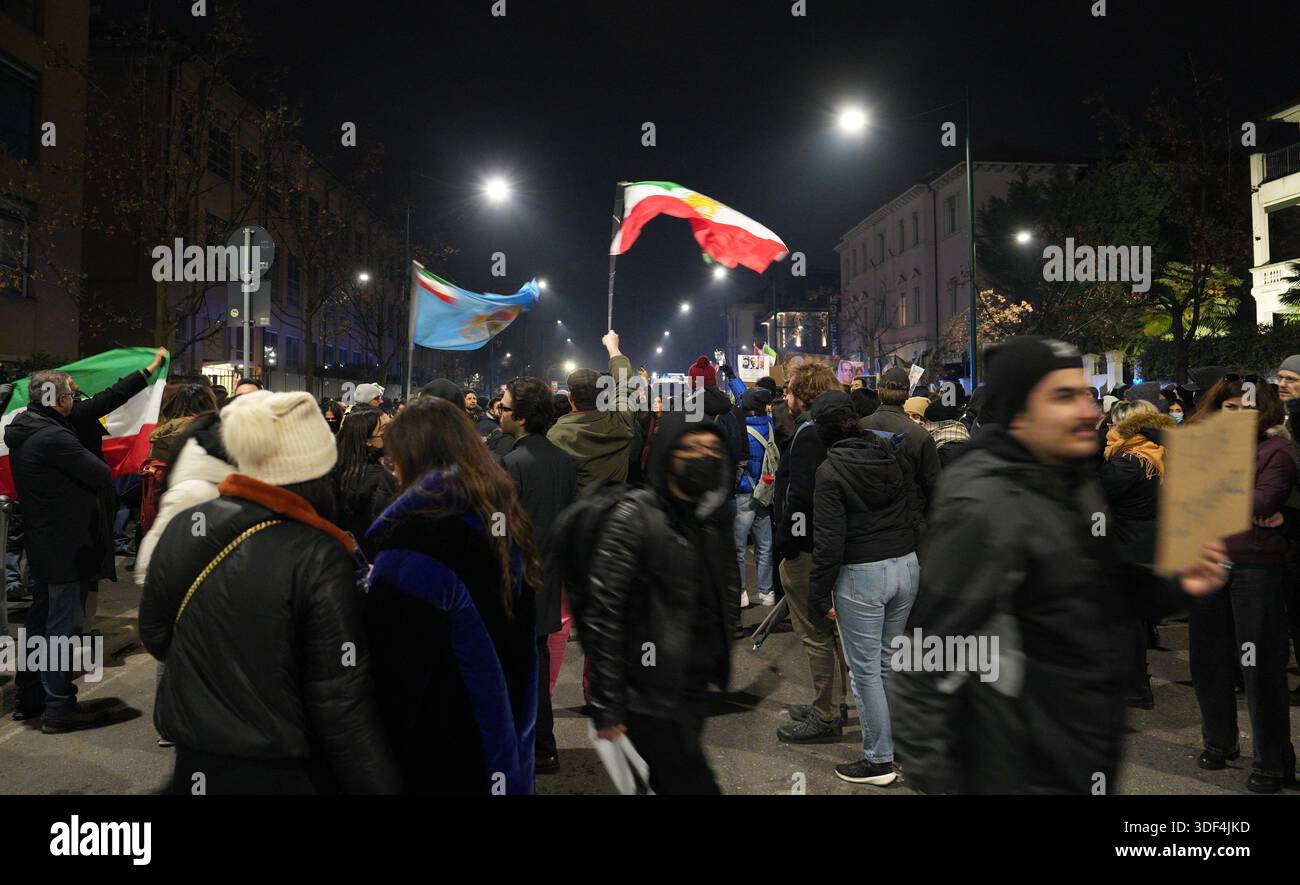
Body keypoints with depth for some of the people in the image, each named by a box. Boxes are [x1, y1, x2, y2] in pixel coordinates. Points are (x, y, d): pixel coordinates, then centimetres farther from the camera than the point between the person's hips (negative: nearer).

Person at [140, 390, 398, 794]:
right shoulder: (319, 558, -23)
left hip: (197, 764, 5)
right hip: (289, 774, -5)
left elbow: (155, 637, 10)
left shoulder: (181, 529, -6)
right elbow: (341, 703, -21)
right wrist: (378, 785, -12)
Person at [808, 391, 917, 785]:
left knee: (866, 669, 4)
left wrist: (820, 594, -8)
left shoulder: (830, 471, -13)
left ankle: (879, 760, 11)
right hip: (907, 564, 7)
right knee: (890, 661, 18)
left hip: (861, 575, -6)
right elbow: (911, 509, 8)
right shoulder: (890, 453, 4)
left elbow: (829, 539, -14)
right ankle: (896, 742, 28)